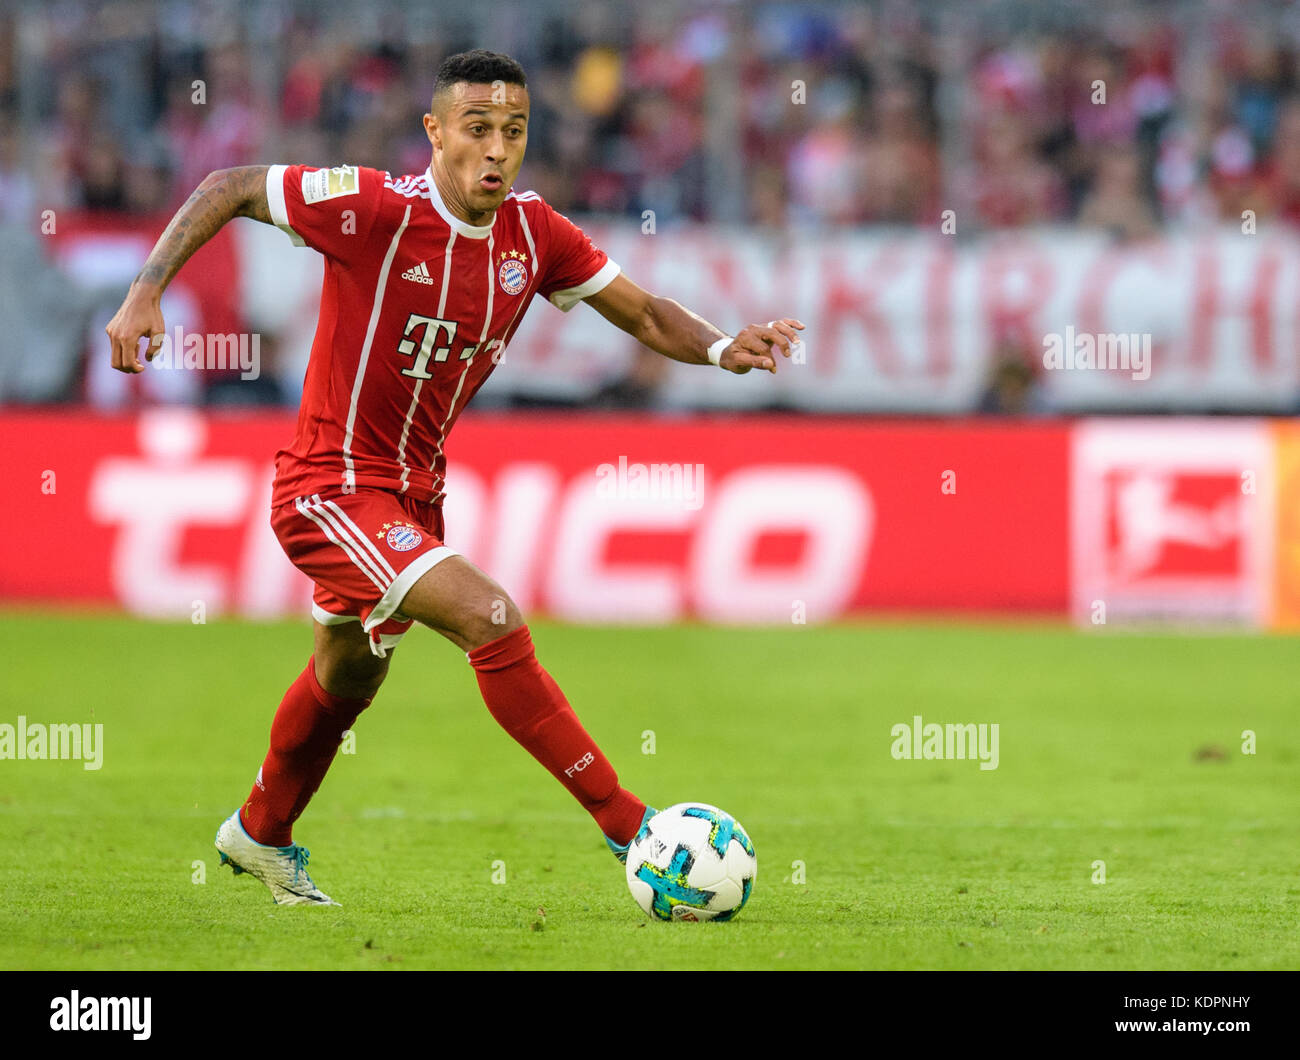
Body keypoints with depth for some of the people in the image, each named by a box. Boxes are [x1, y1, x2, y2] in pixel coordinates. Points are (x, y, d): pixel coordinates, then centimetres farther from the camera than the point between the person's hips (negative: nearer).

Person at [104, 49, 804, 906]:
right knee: (491, 619, -24)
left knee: (347, 681, 27)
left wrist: (725, 349, -16)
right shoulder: (376, 209, -23)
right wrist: (145, 295, -20)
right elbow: (228, 190, -12)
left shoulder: (532, 232, -6)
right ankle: (632, 830, -19)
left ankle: (260, 836, 52)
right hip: (330, 488, -7)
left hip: (415, 492, 8)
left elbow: (644, 315, 3)